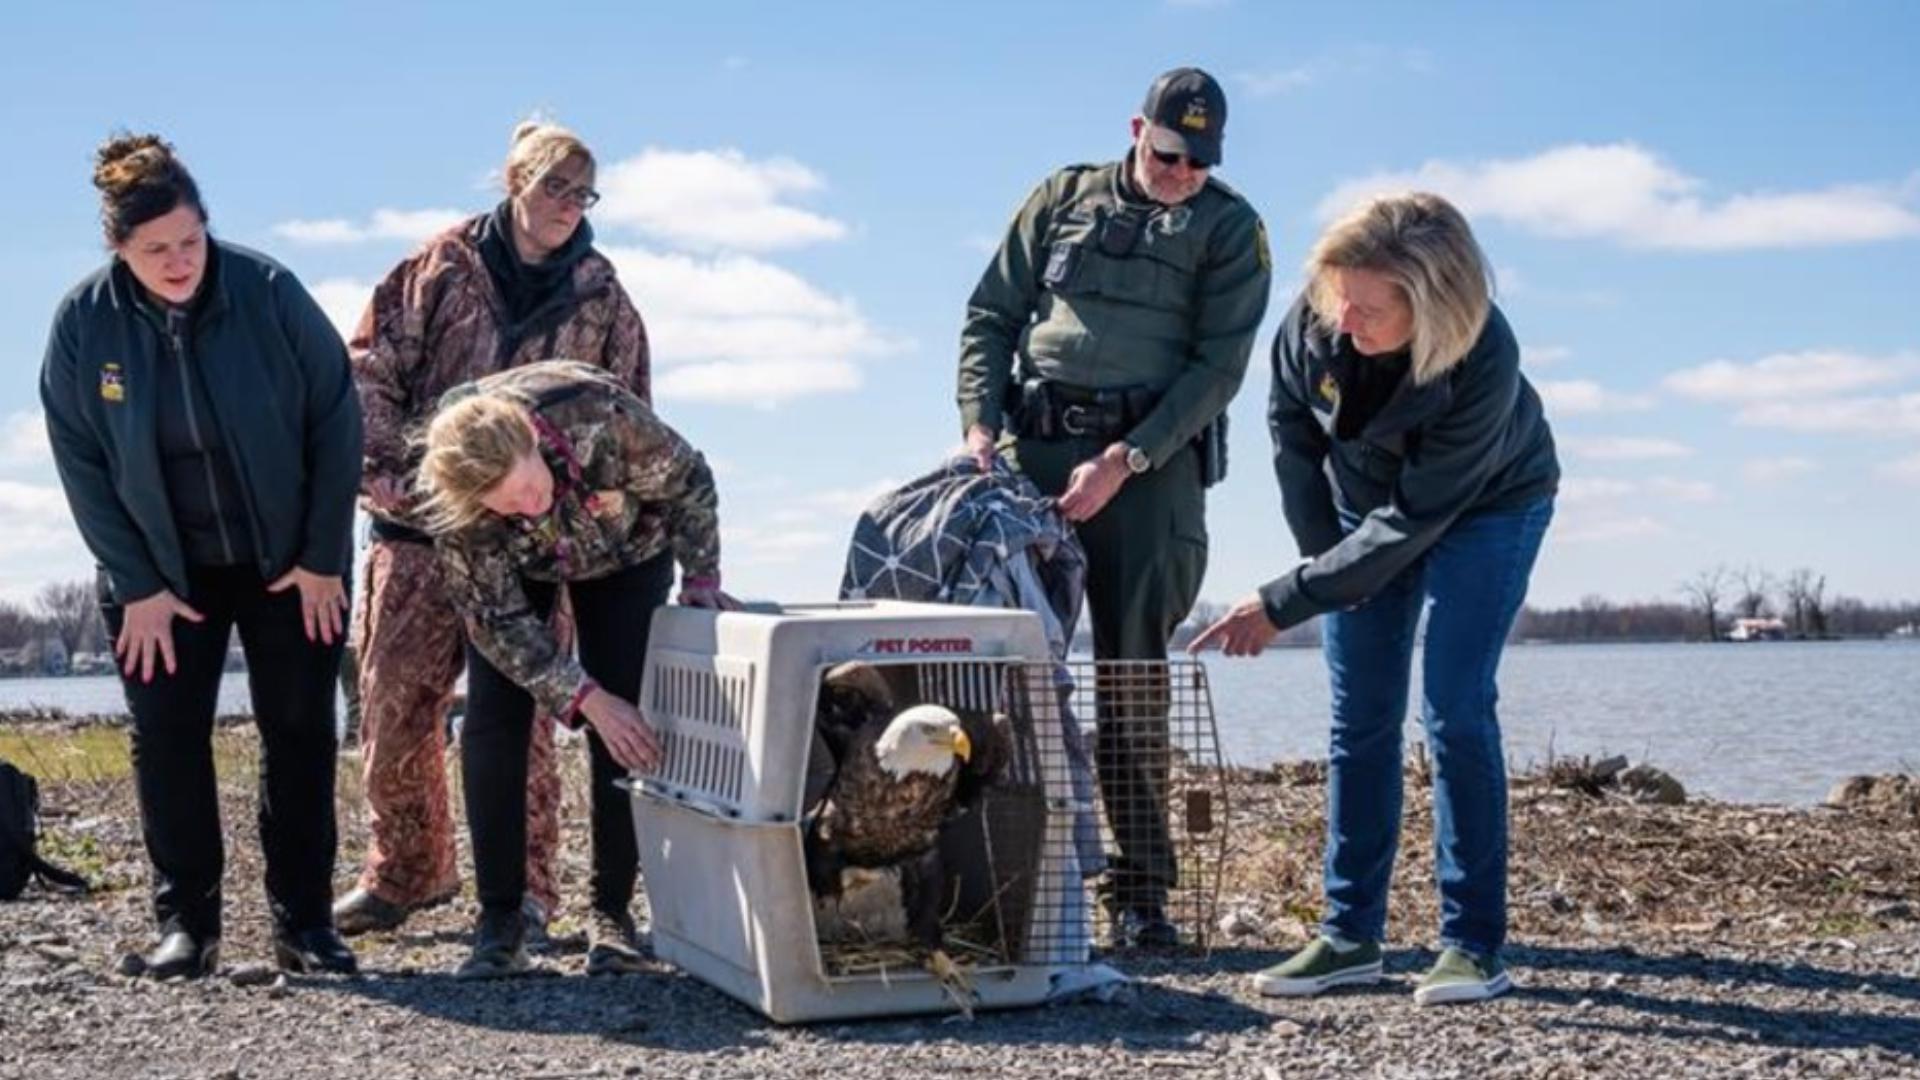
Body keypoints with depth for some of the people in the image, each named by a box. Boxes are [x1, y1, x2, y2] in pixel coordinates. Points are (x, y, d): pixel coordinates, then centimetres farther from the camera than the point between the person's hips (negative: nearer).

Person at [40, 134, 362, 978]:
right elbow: (80, 465, -5)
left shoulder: (268, 292, -16)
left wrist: (323, 557, -9)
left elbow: (337, 422, -9)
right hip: (163, 574, 1)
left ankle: (303, 922, 11)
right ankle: (185, 924, 12)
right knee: (166, 739, 1)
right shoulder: (84, 323, -11)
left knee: (299, 733, 2)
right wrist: (137, 586, -9)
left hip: (290, 561, -1)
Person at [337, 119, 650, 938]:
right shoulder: (443, 267, 2)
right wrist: (385, 468, -8)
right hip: (420, 521, 0)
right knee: (394, 704, 4)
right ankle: (404, 871, 22)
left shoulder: (600, 297, 6)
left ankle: (525, 886, 12)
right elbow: (371, 371, 1)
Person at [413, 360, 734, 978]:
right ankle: (499, 920, -3)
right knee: (492, 722, -11)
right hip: (511, 571, 0)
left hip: (625, 552, 0)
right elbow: (497, 619, -26)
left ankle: (612, 913, 1)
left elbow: (688, 485, -22)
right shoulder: (452, 498, -36)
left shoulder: (600, 415, -42)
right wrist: (589, 700, -31)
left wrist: (700, 581, -24)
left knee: (626, 729, -9)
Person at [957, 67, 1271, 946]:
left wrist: (1123, 462, -15)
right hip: (1032, 446, 2)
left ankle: (1141, 886, 2)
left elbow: (1217, 367, -5)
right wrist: (980, 423, -6)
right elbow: (990, 317, 10)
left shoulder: (1231, 230, 4)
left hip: (1151, 459, -2)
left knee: (1133, 668, -3)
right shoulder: (1065, 198, 11)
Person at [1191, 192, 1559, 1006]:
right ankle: (1350, 935, 9)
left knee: (1456, 713, -13)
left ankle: (1472, 943, -5)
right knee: (1360, 719, 2)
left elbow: (1412, 521, -33)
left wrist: (1282, 604, -33)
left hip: (1486, 506, -4)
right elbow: (1290, 425, -6)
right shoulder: (1316, 318, -27)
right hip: (1362, 503, 4)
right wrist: (1321, 550, -5)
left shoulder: (1483, 365, -38)